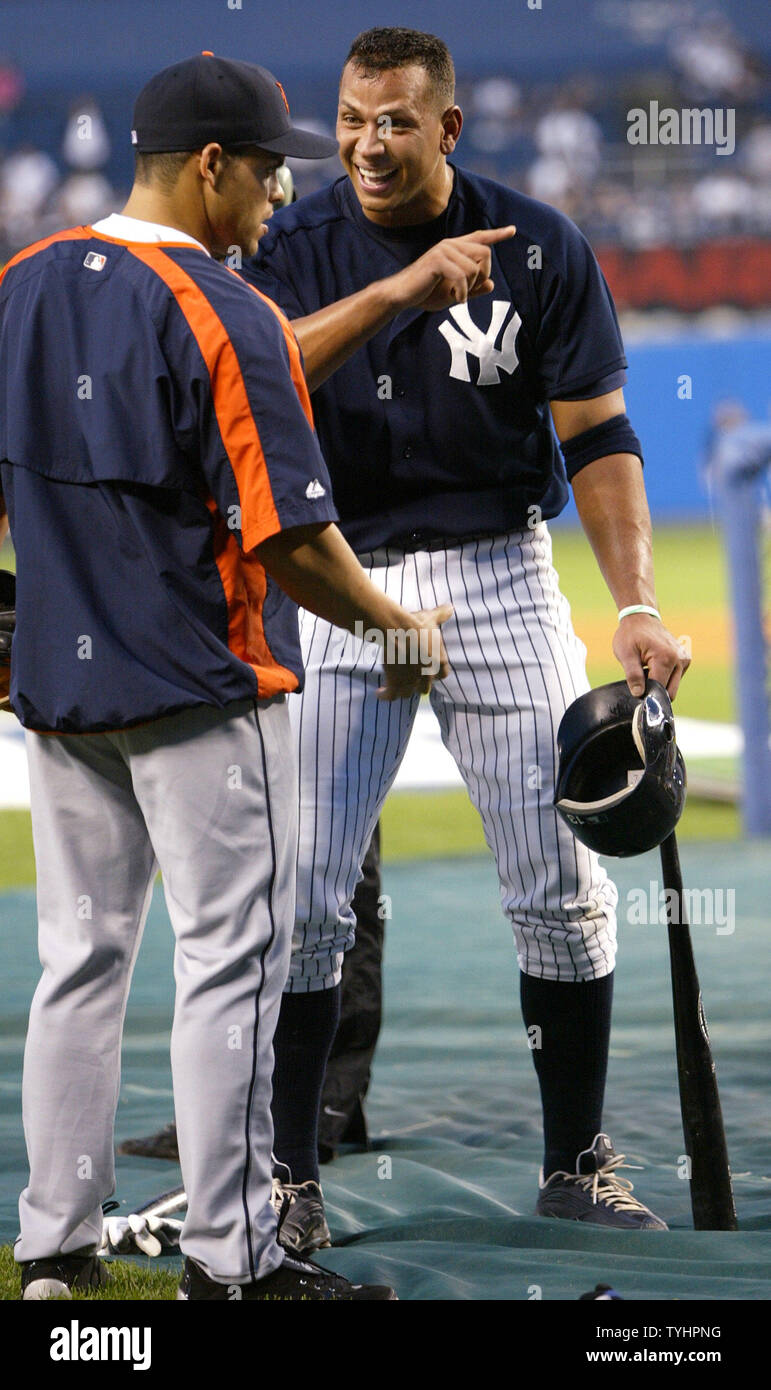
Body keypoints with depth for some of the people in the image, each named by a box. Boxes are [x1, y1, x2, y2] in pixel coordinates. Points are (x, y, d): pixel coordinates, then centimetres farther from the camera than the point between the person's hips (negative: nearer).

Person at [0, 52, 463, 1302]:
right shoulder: (223, 315, -17)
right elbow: (287, 538, -19)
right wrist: (401, 630, -4)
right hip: (202, 687, -7)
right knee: (229, 965, 0)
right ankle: (228, 1258, 2)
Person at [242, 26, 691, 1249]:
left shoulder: (539, 249, -3)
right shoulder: (301, 247, -3)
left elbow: (596, 435, -3)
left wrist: (637, 605, -13)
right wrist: (392, 293, -32)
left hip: (499, 576, 0)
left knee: (564, 888, 2)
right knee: (302, 894, -3)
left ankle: (577, 1162, 16)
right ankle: (288, 1173, 8)